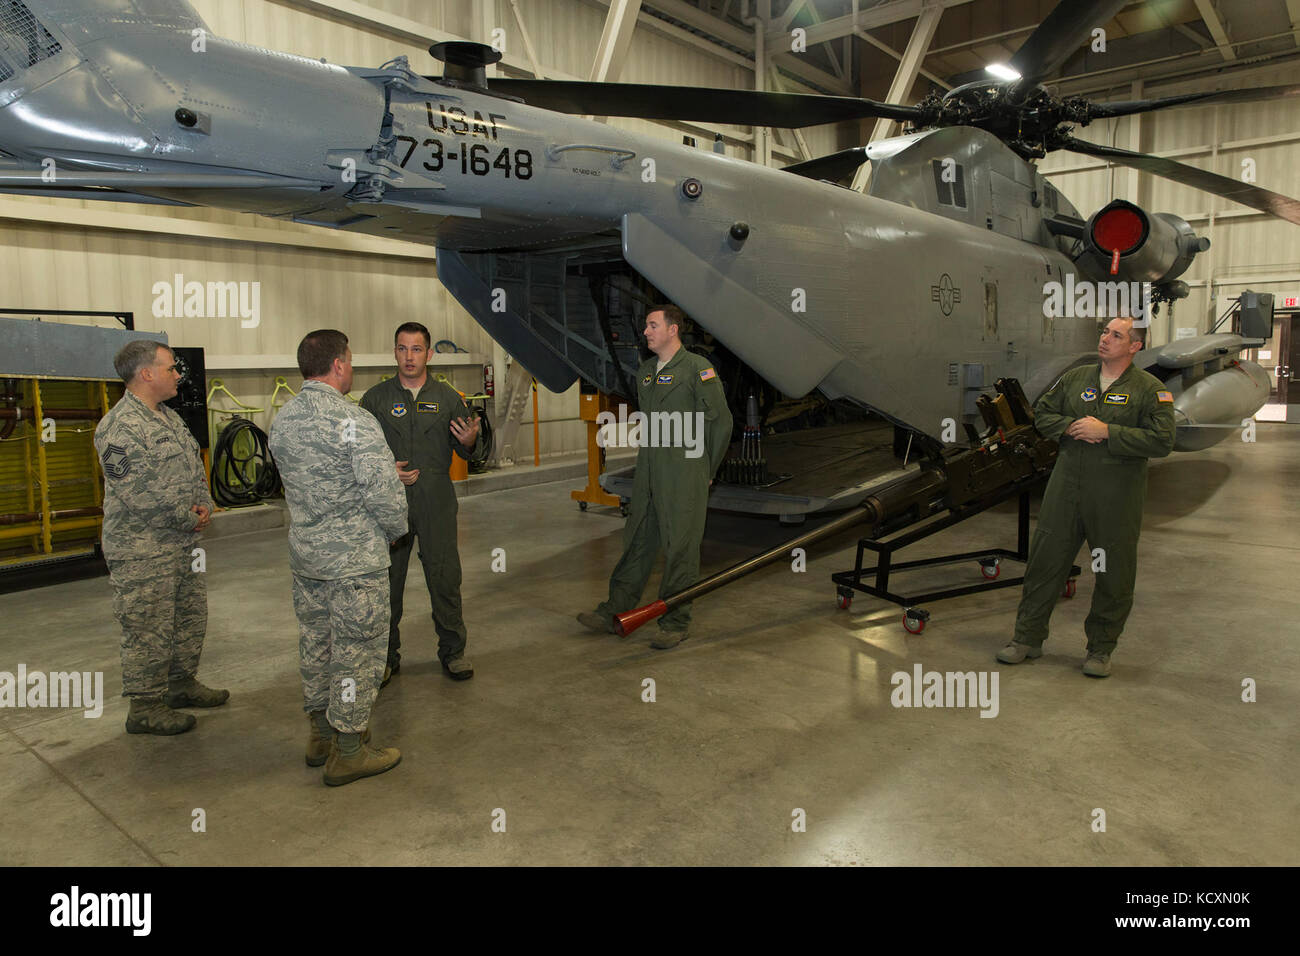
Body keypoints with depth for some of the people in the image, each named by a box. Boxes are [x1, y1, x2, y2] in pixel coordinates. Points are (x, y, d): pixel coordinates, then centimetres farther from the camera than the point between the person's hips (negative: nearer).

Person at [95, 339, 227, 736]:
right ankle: (145, 707, 14)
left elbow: (195, 466, 18)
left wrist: (204, 505, 0)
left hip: (183, 543, 10)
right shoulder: (119, 427, -19)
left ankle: (182, 683, 35)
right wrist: (189, 520, -14)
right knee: (149, 630, 1)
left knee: (191, 616, 19)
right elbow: (139, 495, -23)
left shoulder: (169, 417, 12)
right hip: (143, 551, -9)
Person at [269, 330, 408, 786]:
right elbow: (384, 492, -23)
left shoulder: (281, 419, 6)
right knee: (357, 651, 3)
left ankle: (320, 734, 33)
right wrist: (395, 530, -4)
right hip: (354, 559, -8)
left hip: (303, 552, 8)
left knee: (315, 642, 19)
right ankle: (347, 752, 13)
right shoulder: (355, 421, -19)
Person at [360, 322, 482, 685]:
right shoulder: (376, 398, 4)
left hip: (436, 503, 0)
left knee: (445, 577, 3)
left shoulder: (448, 397, 7)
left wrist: (469, 441, -14)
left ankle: (453, 651, 19)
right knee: (386, 580, 7)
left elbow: (465, 451, 9)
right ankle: (386, 655, 23)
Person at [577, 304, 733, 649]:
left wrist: (705, 470, -1)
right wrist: (651, 458, 17)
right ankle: (616, 611, 19)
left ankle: (676, 623, 10)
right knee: (637, 542, 11)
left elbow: (721, 422, -6)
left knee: (680, 548, 0)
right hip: (648, 473, 7)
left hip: (684, 475, -7)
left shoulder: (697, 368, -7)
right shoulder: (645, 372, 15)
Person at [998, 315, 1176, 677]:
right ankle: (1028, 637, 17)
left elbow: (1161, 441, -11)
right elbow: (1042, 414, 15)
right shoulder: (1076, 378, 10)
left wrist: (1106, 431, -16)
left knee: (1114, 573, 6)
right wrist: (1070, 427, -5)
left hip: (1116, 496, -3)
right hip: (1066, 487, 3)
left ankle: (1101, 648, 23)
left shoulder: (1150, 389, -3)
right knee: (1045, 560, 5)